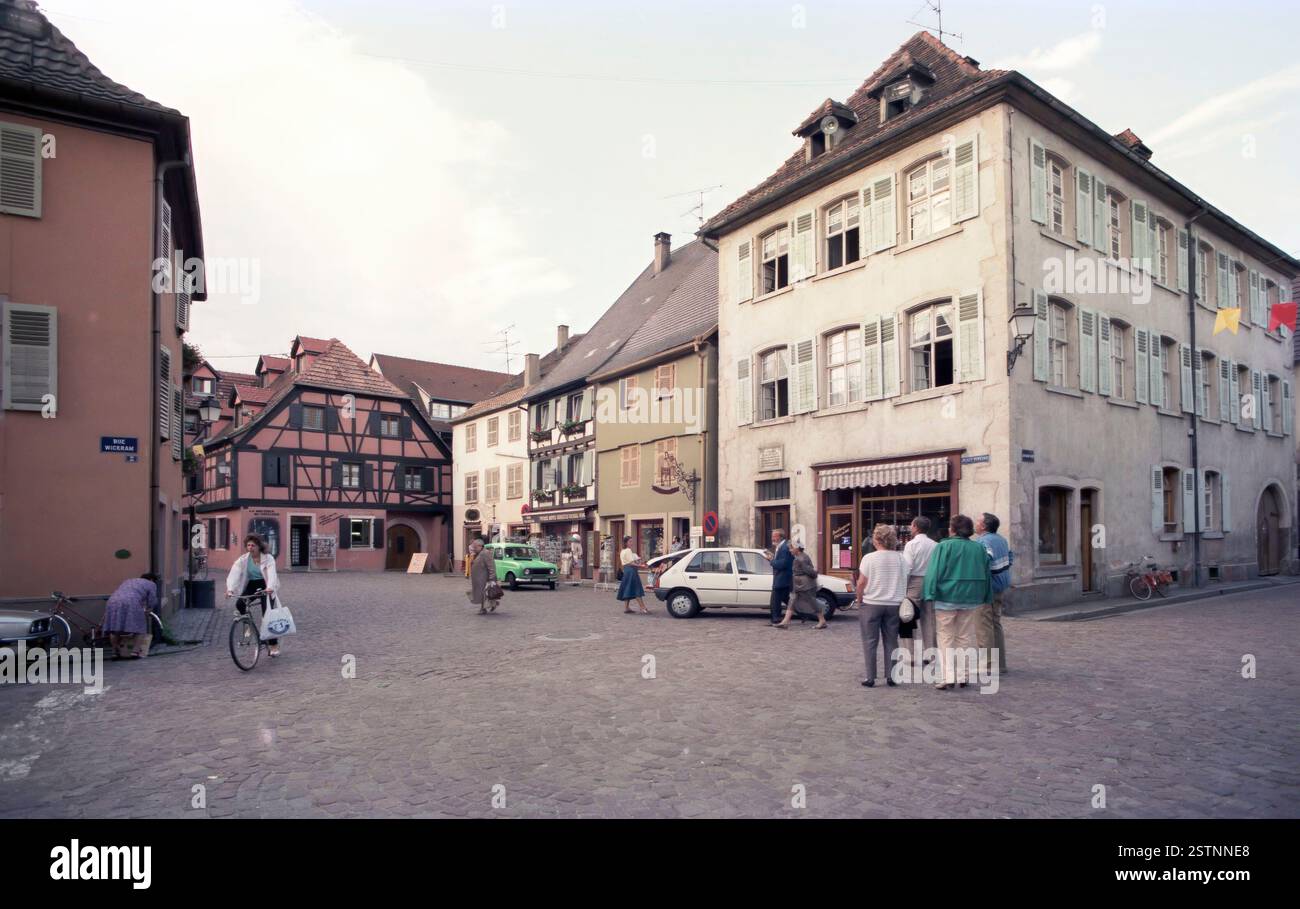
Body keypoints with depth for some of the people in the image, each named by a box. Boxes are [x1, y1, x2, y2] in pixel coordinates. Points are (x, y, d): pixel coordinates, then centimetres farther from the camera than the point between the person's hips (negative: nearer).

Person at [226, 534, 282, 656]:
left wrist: (270, 588, -46)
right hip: (251, 585, 3)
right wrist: (230, 588, -37)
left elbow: (271, 574, -27)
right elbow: (234, 574, -19)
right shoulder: (243, 559, -5)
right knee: (239, 604, -26)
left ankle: (274, 646, 0)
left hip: (265, 587, -3)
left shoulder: (268, 558, -13)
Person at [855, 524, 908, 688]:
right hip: (894, 604, 3)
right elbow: (905, 582, 7)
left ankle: (870, 678, 6)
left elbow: (861, 583, -9)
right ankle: (891, 677, 14)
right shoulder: (902, 558, 0)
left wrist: (859, 600, 5)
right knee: (891, 642, 12)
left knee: (870, 642, 5)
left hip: (871, 604, -3)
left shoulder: (869, 558, -11)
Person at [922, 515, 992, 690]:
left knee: (946, 639, 3)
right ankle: (964, 677, 16)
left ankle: (948, 679, -1)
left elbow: (934, 572, -13)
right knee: (966, 638, 13)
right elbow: (987, 575, 11)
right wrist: (985, 597, 18)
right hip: (972, 599, 4)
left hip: (946, 598, -4)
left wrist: (930, 595, -12)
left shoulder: (943, 546, -9)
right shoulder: (979, 548, 5)